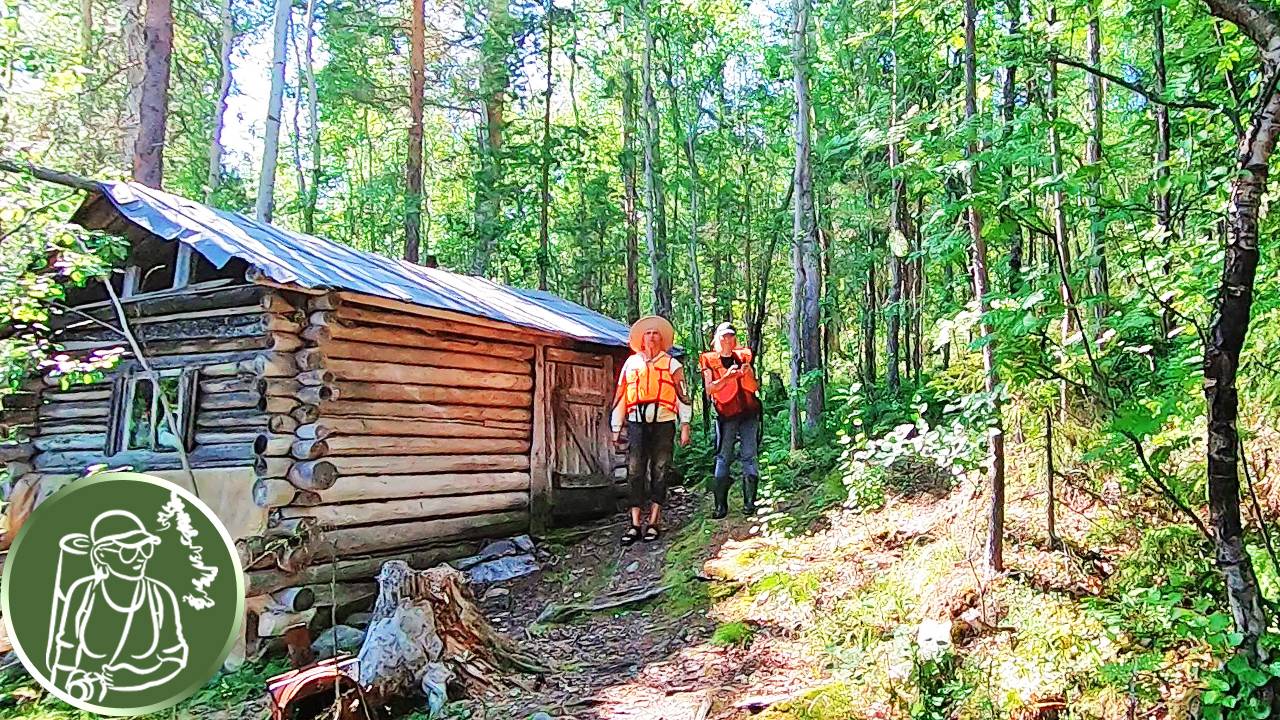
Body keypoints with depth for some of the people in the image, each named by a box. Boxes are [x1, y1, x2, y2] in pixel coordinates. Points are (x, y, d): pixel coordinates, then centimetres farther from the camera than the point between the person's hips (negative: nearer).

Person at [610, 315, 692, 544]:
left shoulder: (671, 364, 10)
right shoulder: (631, 363, 15)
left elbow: (683, 396, 6)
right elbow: (620, 396, 14)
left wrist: (685, 426, -2)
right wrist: (616, 428, 9)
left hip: (663, 424, -1)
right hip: (637, 424, 1)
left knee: (660, 472, 1)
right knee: (635, 472, -3)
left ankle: (653, 523, 7)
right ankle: (635, 525, 0)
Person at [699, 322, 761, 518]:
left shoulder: (743, 357, 11)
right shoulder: (709, 360, 5)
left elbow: (755, 387, 7)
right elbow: (709, 388, -6)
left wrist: (746, 374, -13)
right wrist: (726, 378, -22)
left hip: (749, 413, 2)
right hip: (726, 414, -2)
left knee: (749, 456, 0)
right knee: (723, 458, -4)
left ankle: (749, 502, 5)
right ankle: (720, 505, -1)